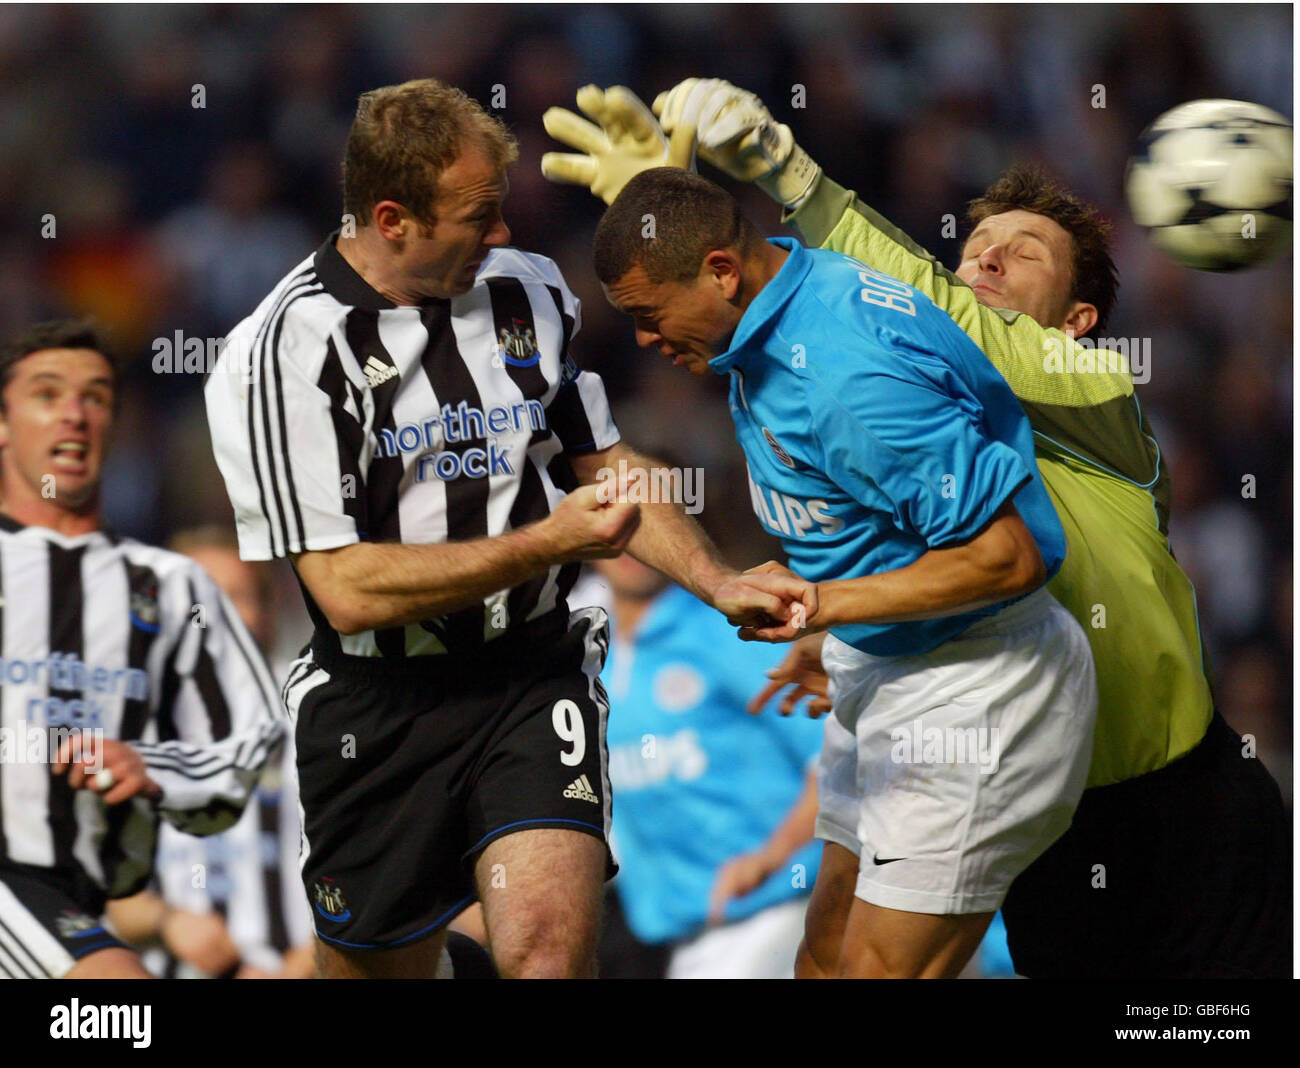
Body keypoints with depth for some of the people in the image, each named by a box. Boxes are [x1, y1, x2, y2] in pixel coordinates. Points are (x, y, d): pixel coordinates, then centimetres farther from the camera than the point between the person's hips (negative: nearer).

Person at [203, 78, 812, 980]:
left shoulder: (530, 291, 5)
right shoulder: (289, 348, -13)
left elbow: (605, 465, 19)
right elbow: (348, 590, -18)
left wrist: (719, 584, 4)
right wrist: (545, 544, -19)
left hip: (535, 673, 3)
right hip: (379, 698, -2)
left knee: (550, 943, -20)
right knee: (379, 967, 11)